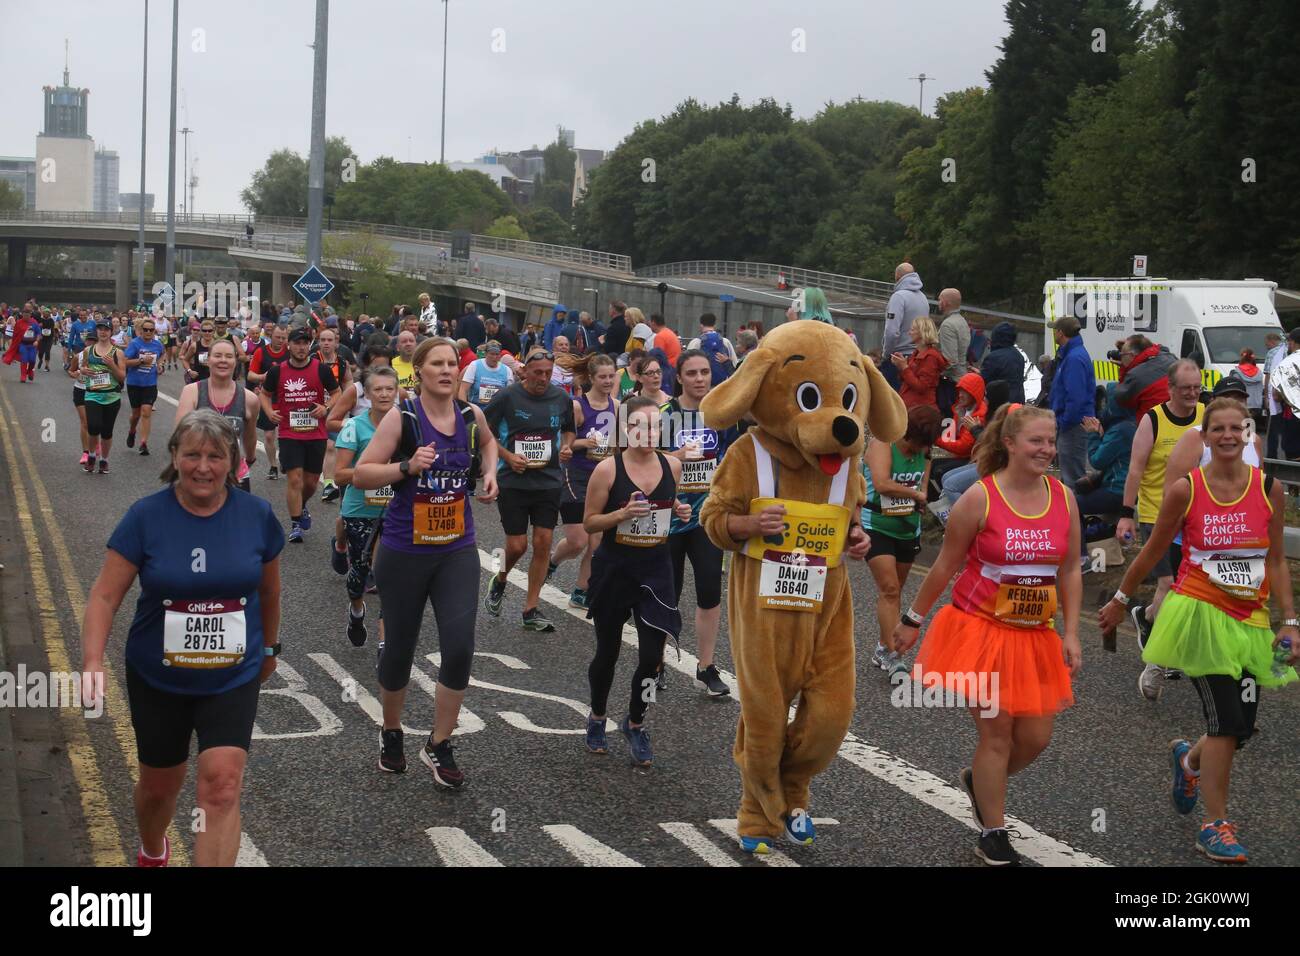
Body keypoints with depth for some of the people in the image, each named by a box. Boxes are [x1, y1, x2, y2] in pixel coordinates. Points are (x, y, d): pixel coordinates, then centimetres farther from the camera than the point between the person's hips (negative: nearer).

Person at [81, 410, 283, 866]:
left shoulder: (257, 515, -7)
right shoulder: (146, 516, -12)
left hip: (234, 679, 0)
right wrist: (93, 662, -25)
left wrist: (269, 648, 20)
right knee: (159, 785, 18)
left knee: (222, 787, -15)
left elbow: (269, 591, 9)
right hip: (158, 680, 0)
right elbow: (105, 595, -12)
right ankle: (152, 852, 51)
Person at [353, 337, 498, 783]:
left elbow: (488, 443, 26)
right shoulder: (402, 417, -11)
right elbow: (360, 475, -11)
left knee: (460, 648, -10)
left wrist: (490, 473, 8)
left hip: (457, 550, 2)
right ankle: (391, 734, 36)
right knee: (399, 649, 10)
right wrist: (406, 466, -24)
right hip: (405, 551, -2)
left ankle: (439, 746, 8)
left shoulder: (472, 416, 1)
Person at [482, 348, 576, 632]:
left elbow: (569, 429, 21)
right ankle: (500, 580, 33)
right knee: (517, 545, -2)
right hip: (513, 480, -3)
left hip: (549, 479, 3)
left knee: (543, 542, -2)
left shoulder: (561, 399, 3)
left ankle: (531, 611, 7)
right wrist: (508, 456, -13)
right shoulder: (507, 397, -8)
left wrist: (566, 447, 0)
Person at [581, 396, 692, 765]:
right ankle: (597, 718, 37)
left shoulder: (671, 465, -1)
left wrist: (680, 511, -4)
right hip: (614, 568, -2)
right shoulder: (608, 469, -12)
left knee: (652, 656, -5)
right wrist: (622, 514, -22)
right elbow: (589, 522, -6)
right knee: (608, 652, 12)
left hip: (655, 568, 2)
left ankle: (635, 724, 19)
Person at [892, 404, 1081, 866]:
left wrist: (1071, 634, 1)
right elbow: (946, 566, -4)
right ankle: (993, 837, 13)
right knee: (997, 735, -3)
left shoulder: (1063, 497, 0)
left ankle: (979, 781, 37)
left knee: (1036, 736, 5)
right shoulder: (980, 498, -12)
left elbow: (1070, 570, 6)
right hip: (982, 630, -5)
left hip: (1035, 637, 5)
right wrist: (913, 620, 1)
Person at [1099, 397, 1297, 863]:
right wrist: (1120, 600, 13)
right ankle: (1214, 826, 3)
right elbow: (1153, 550, 5)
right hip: (1200, 611, -4)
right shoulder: (1185, 489, -7)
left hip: (1249, 622, 4)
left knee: (1241, 727, 8)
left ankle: (1189, 759, 42)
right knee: (1227, 720, -11)